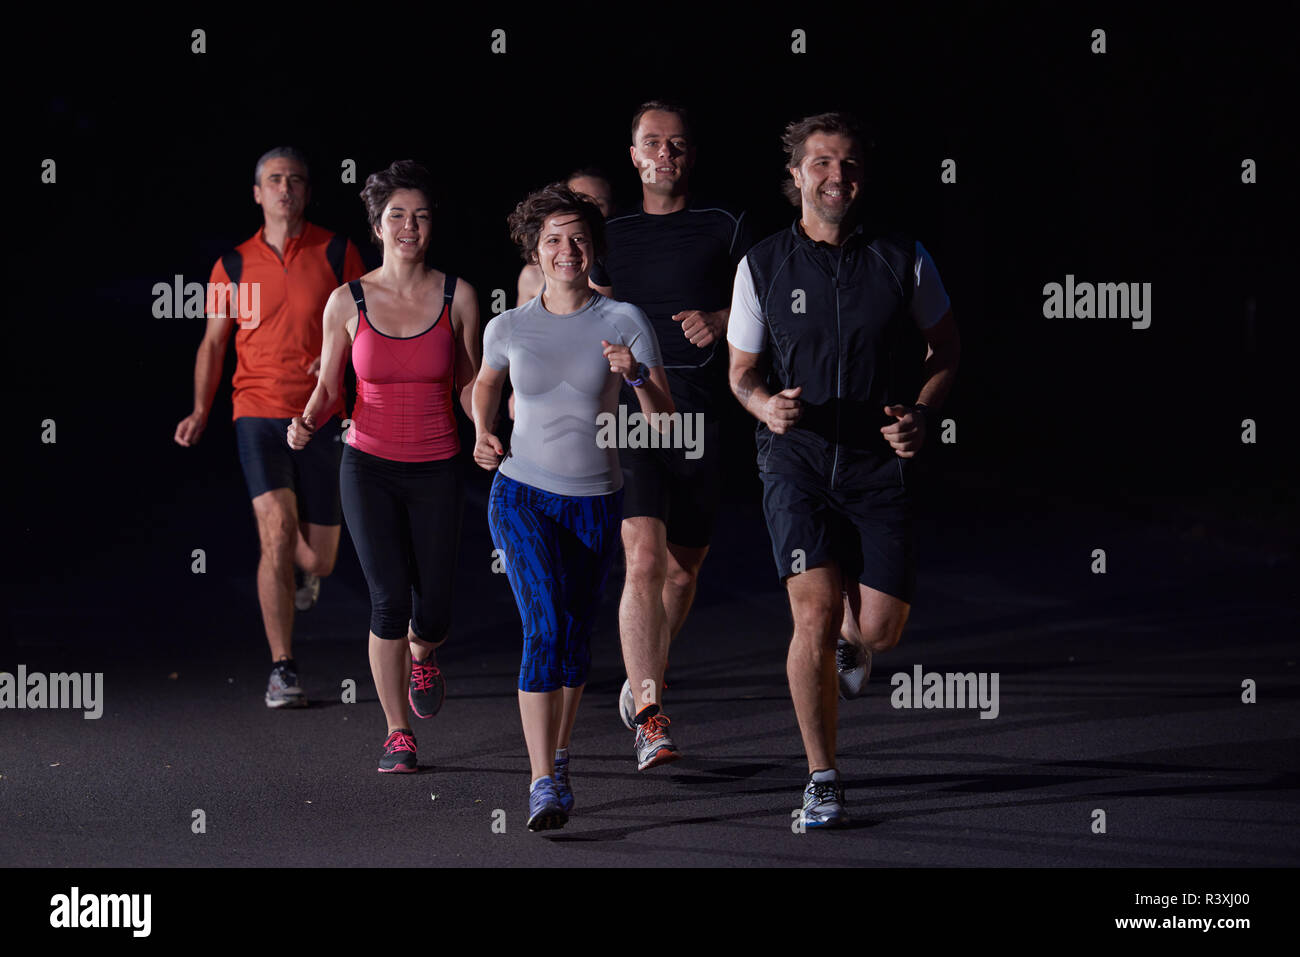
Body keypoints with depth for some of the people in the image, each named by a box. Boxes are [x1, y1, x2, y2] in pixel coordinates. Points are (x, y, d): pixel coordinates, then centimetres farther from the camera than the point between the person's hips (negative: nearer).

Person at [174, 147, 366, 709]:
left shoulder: (336, 252, 2)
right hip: (259, 414, -1)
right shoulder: (234, 265, 5)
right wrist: (200, 412, 0)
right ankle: (282, 672, -14)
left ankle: (306, 568, 45)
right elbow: (213, 342, 12)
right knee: (277, 533, -19)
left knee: (318, 557, 4)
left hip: (321, 418, 1)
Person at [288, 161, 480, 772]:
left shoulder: (457, 296, 0)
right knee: (390, 600, -11)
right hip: (370, 468, -1)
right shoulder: (348, 302, -1)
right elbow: (329, 387, 7)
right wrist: (307, 422, -13)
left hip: (437, 470, 1)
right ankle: (398, 735, 3)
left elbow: (469, 383, 7)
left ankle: (422, 655, 39)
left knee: (432, 615, 0)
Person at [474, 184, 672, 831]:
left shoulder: (624, 322, -4)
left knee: (576, 636, 11)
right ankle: (543, 783, -21)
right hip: (523, 494, -1)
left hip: (596, 502, 2)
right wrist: (483, 433, 4)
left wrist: (636, 375, -24)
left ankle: (558, 752, 35)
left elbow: (664, 418, -5)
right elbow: (487, 382, 22)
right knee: (546, 627, -18)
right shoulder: (508, 328, -1)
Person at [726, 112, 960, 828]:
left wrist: (920, 414, -4)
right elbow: (742, 371, 10)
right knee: (815, 613, -17)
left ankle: (846, 641, 37)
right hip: (795, 457, -1)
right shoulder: (763, 266, 0)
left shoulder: (903, 260, 0)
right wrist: (766, 406, -13)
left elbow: (946, 346, 14)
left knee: (879, 631, -4)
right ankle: (822, 782, -5)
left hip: (877, 464, 1)